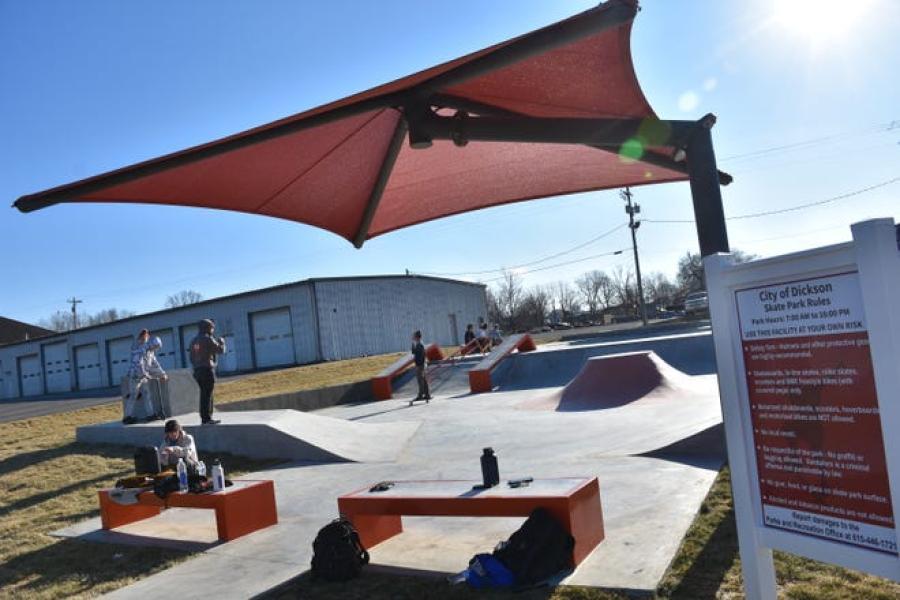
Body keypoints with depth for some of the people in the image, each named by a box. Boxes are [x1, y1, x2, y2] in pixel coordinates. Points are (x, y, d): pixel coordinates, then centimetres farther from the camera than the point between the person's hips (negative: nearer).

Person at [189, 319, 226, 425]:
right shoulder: (208, 339, -9)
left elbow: (192, 358, 18)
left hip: (198, 371, 8)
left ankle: (204, 418, 17)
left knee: (204, 394, 14)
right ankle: (207, 418, -6)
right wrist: (221, 342, 8)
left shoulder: (194, 341, 15)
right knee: (208, 394, -6)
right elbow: (221, 350, -10)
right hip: (207, 369, -8)